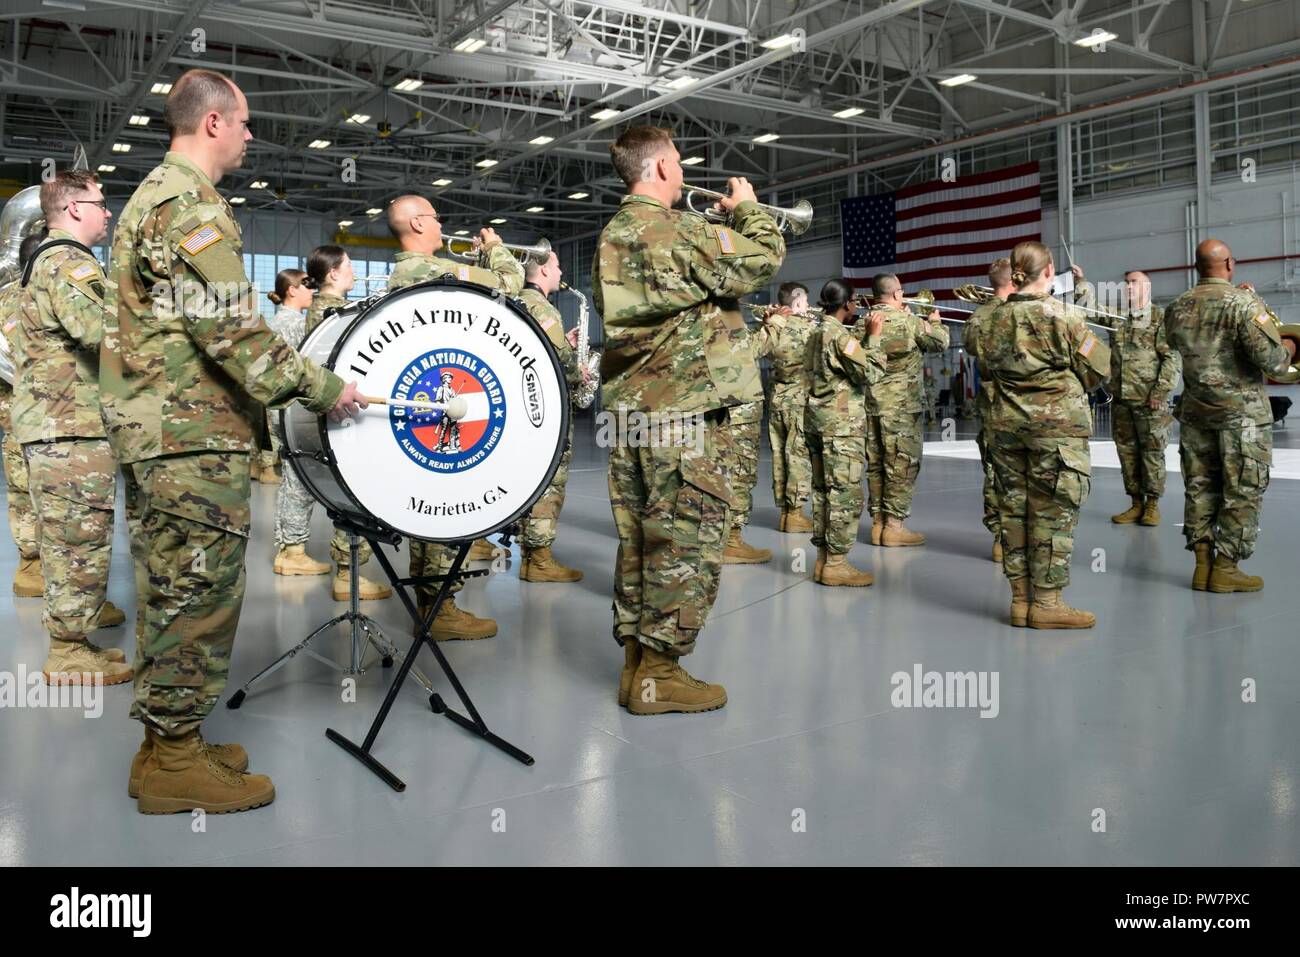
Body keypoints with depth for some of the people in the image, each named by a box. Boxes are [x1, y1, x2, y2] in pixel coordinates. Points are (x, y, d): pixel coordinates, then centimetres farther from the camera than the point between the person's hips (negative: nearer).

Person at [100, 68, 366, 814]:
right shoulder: (193, 206, -13)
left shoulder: (150, 196, 21)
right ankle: (176, 761, 5)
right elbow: (231, 330, -21)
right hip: (194, 431, -11)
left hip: (149, 423, 11)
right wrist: (320, 387, -15)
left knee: (171, 589, 14)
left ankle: (166, 741, 24)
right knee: (201, 591, -4)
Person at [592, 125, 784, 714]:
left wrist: (723, 221, 21)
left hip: (629, 406, 9)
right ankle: (660, 673, 3)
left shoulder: (612, 237, 15)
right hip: (686, 407, -9)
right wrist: (748, 207, 9)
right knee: (687, 537, -2)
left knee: (640, 534, 12)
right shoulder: (677, 232, -13)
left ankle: (635, 661, 19)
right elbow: (763, 259, -8)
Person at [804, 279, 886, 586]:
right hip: (842, 424, -9)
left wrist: (863, 332, 18)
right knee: (846, 494, -5)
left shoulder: (817, 334, 15)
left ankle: (823, 559, 15)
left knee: (823, 490, 11)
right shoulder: (840, 335, -13)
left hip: (817, 420, 10)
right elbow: (870, 373, -17)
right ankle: (836, 564, -4)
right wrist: (874, 336, -9)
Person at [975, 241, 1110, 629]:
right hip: (1057, 424, -5)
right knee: (1053, 512, 0)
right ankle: (1046, 602, 4)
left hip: (1006, 423, 5)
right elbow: (1097, 369, -4)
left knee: (1013, 508, 9)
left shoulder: (994, 319, 4)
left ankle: (1021, 598, 16)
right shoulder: (1063, 316, -10)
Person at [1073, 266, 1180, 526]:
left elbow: (1172, 357, -7)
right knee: (1126, 451, 9)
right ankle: (1136, 503, 18)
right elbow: (1089, 304, 14)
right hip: (1121, 397, 5)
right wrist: (1080, 281, -4)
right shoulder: (1115, 314, 12)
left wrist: (1161, 390, -13)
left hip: (1150, 400, -5)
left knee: (1152, 452, 2)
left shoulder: (1161, 318, -3)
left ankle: (1152, 504, 11)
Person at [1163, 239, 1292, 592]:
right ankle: (1225, 569, 4)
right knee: (1242, 492, 3)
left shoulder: (1177, 308, 4)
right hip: (1241, 411, -5)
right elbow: (1270, 358, -19)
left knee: (1199, 487, 10)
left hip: (1195, 411, 6)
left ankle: (1203, 564, 13)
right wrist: (1287, 352, 3)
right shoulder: (1243, 303, -14)